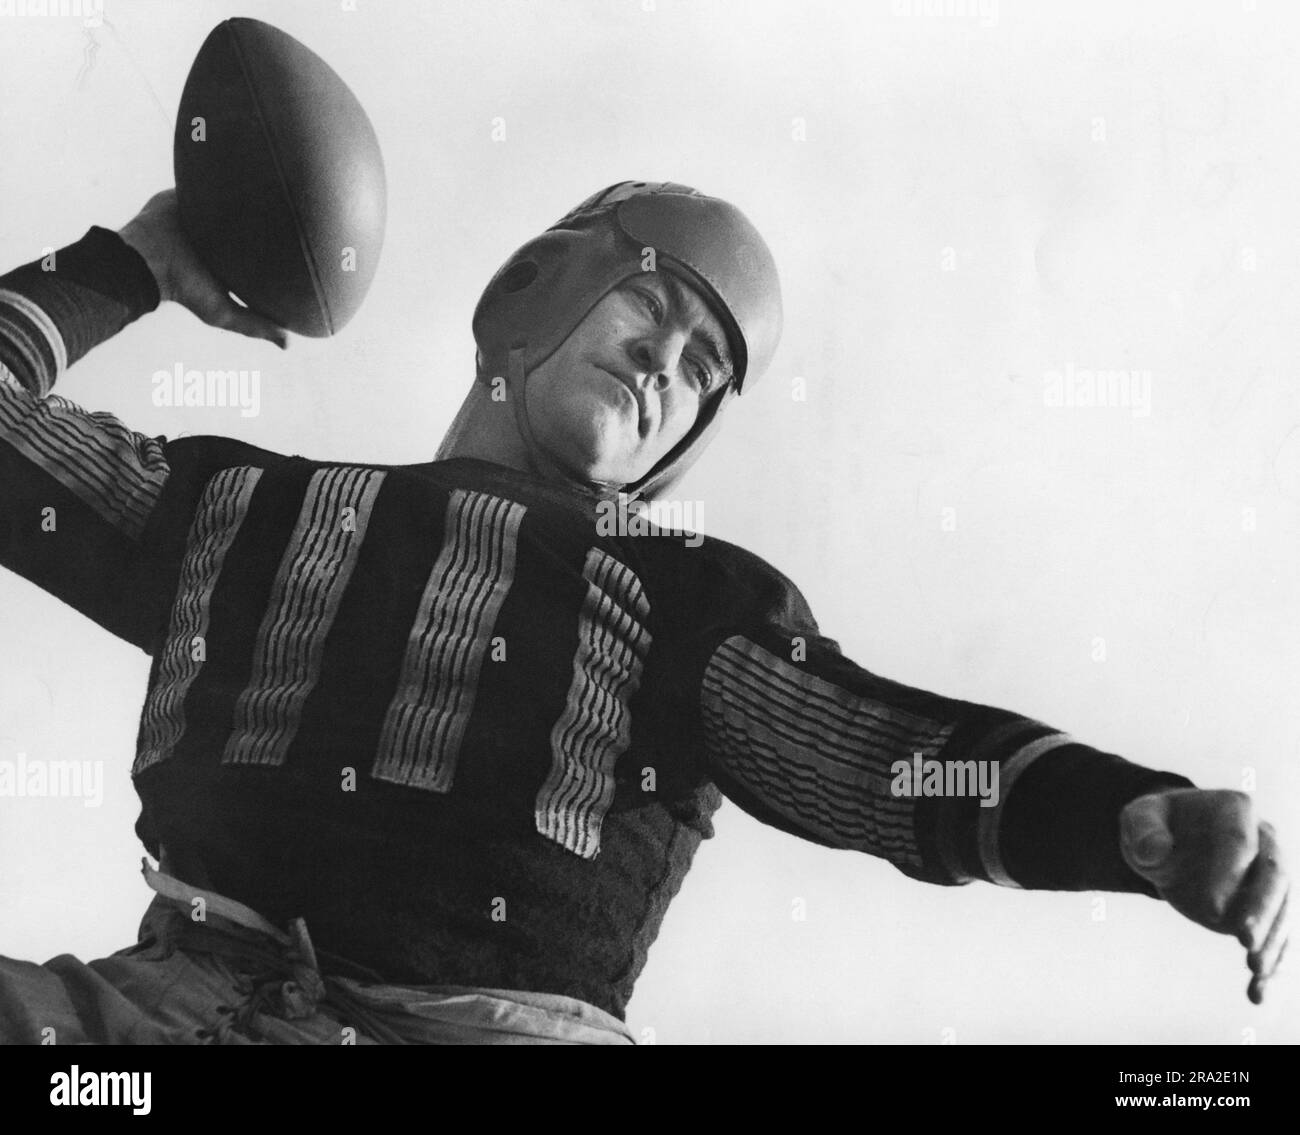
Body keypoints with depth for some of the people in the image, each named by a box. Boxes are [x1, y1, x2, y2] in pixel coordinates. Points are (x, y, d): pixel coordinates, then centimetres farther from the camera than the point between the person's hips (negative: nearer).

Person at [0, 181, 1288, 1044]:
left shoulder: (692, 600, 20)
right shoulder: (261, 507, 25)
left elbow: (884, 754, 4)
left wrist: (1147, 814, -13)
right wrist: (137, 263, 29)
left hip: (496, 1011, 0)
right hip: (202, 984, 1)